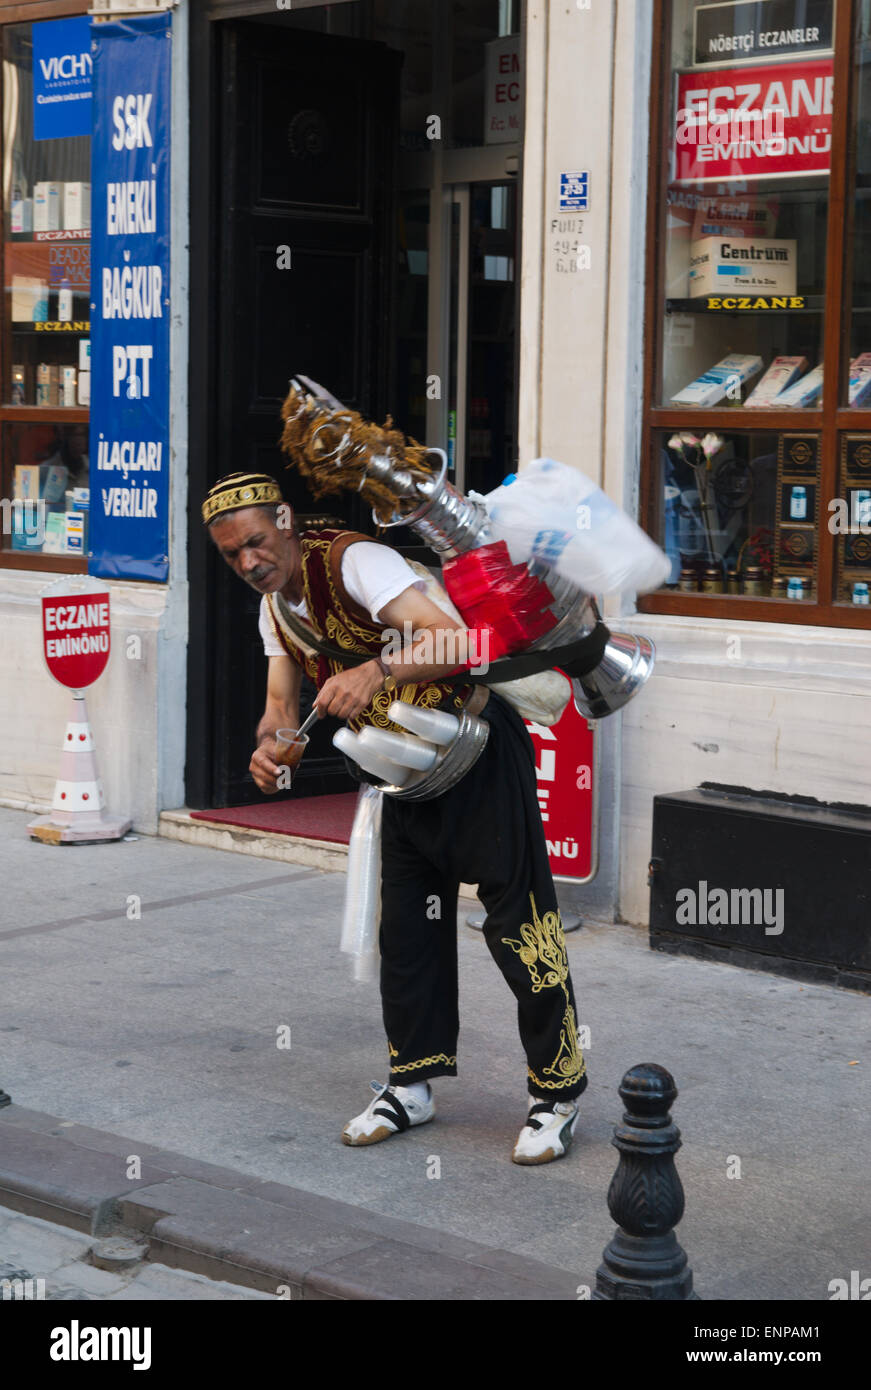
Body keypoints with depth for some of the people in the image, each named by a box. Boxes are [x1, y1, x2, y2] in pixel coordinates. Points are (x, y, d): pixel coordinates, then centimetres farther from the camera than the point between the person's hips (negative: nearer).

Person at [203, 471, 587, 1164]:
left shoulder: (353, 561, -23)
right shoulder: (275, 606, 5)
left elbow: (457, 643, -34)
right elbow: (281, 702, 4)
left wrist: (377, 673, -49)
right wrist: (269, 747, -19)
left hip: (478, 749, -8)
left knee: (521, 925, -5)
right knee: (407, 927, 12)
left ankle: (557, 1094, 5)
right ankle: (412, 1085, 25)